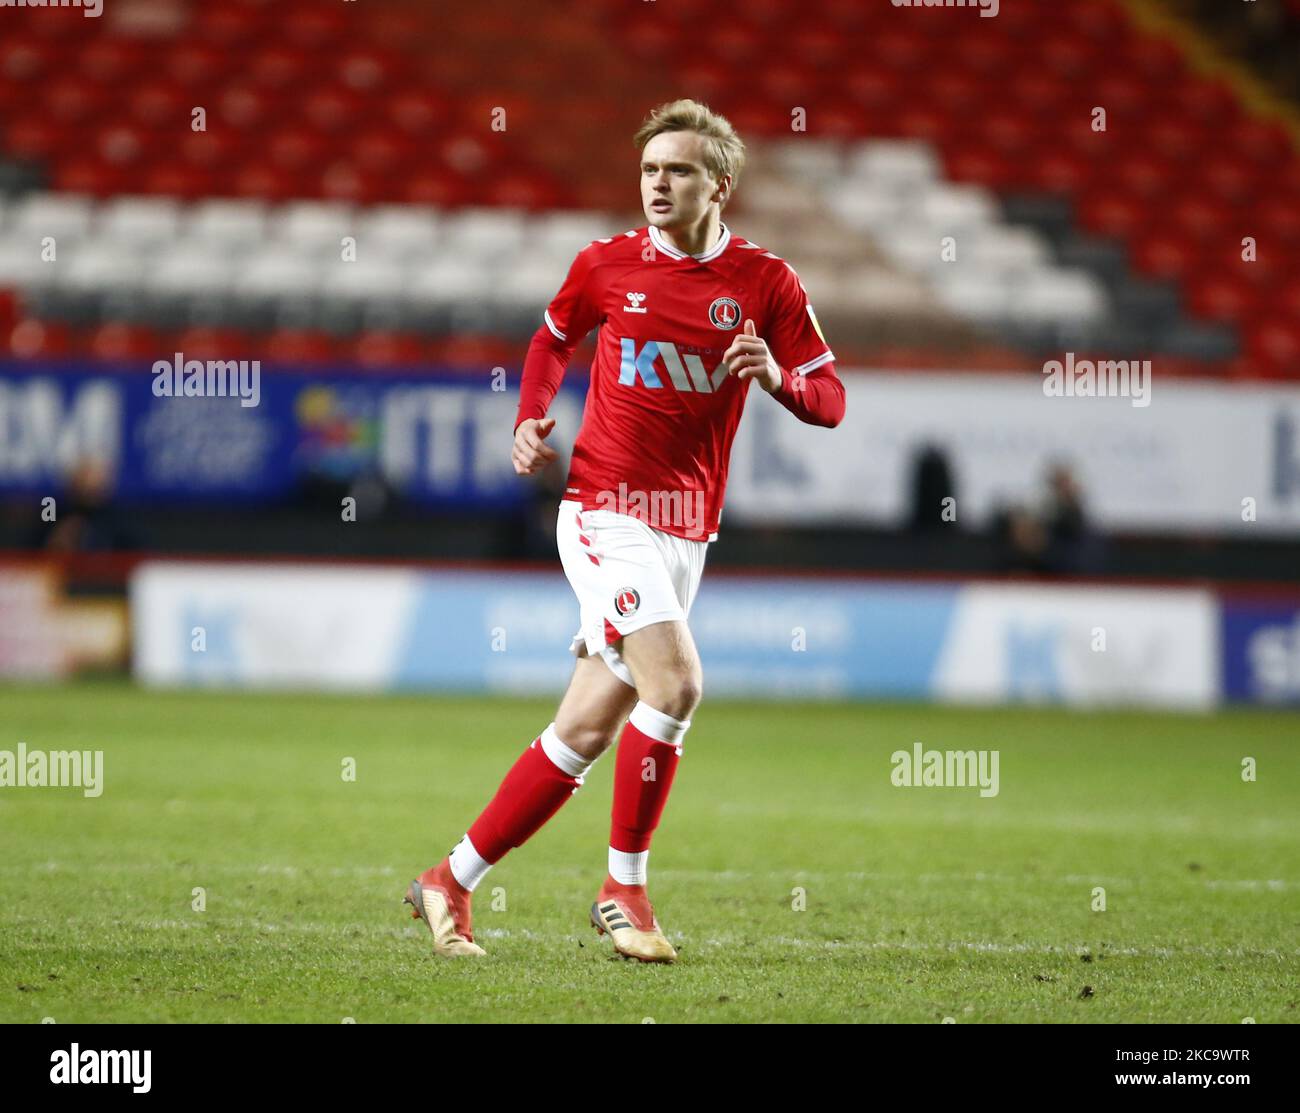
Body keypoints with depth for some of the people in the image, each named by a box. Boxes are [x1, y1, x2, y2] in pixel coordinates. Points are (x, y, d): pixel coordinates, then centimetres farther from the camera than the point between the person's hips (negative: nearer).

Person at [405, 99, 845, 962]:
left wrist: (780, 377, -18)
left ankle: (452, 881, 16)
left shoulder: (766, 282, 2)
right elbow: (554, 339, 20)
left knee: (588, 730, 4)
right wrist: (531, 419, 4)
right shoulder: (606, 266, 1)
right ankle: (624, 888, -9)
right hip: (605, 510, -3)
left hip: (686, 531, 3)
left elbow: (830, 401, 3)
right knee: (673, 682, -23)